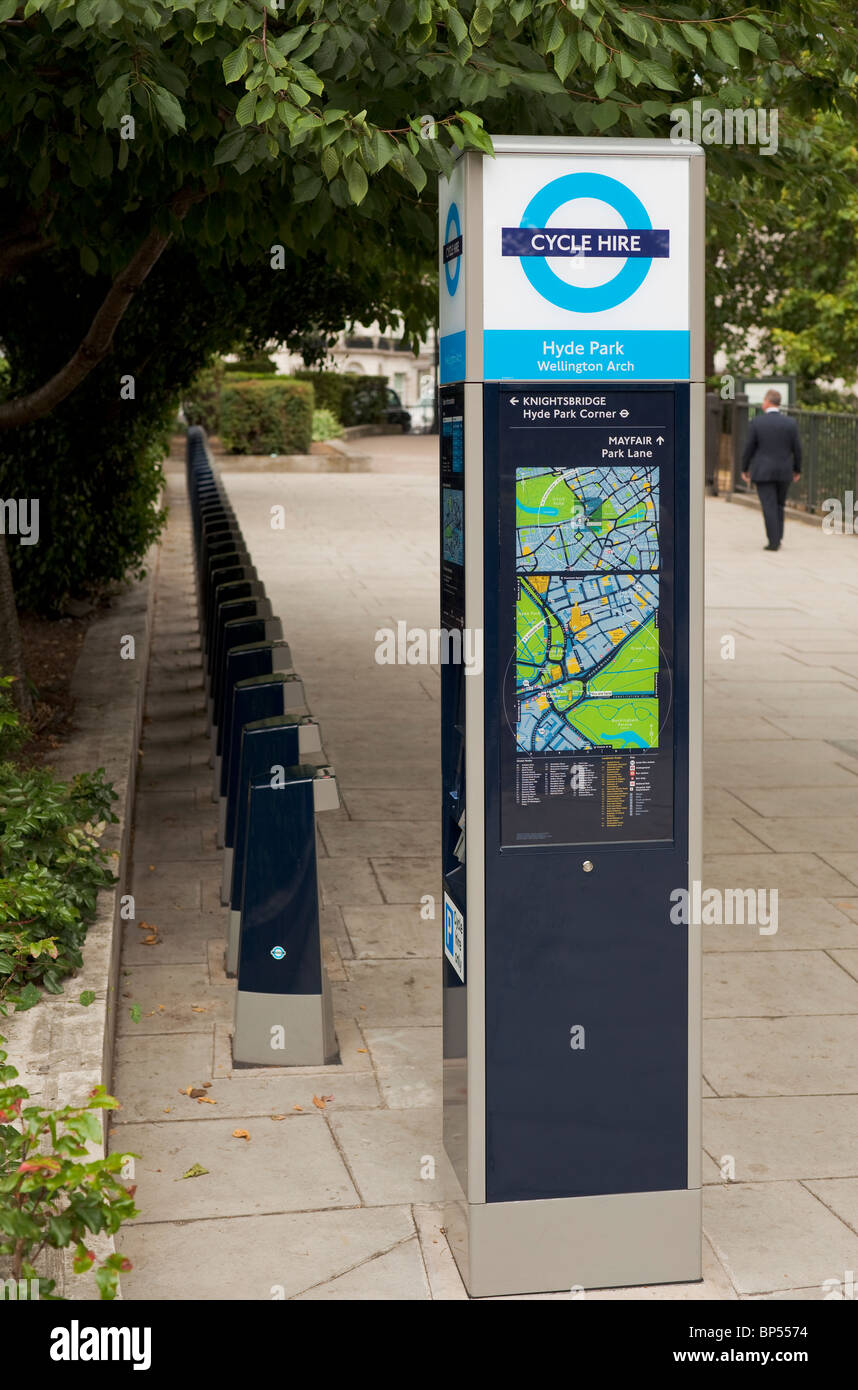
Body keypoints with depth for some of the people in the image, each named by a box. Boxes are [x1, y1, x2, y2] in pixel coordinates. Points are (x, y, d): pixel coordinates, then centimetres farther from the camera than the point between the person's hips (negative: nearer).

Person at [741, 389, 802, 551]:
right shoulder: (790, 423, -3)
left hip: (762, 471, -2)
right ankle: (777, 538, 16)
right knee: (778, 505, 17)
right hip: (784, 472, 3)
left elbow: (749, 448, -5)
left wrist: (744, 469, 7)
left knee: (769, 507, -1)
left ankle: (774, 542, -6)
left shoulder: (756, 422, -8)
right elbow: (797, 449, 0)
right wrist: (797, 470, 13)